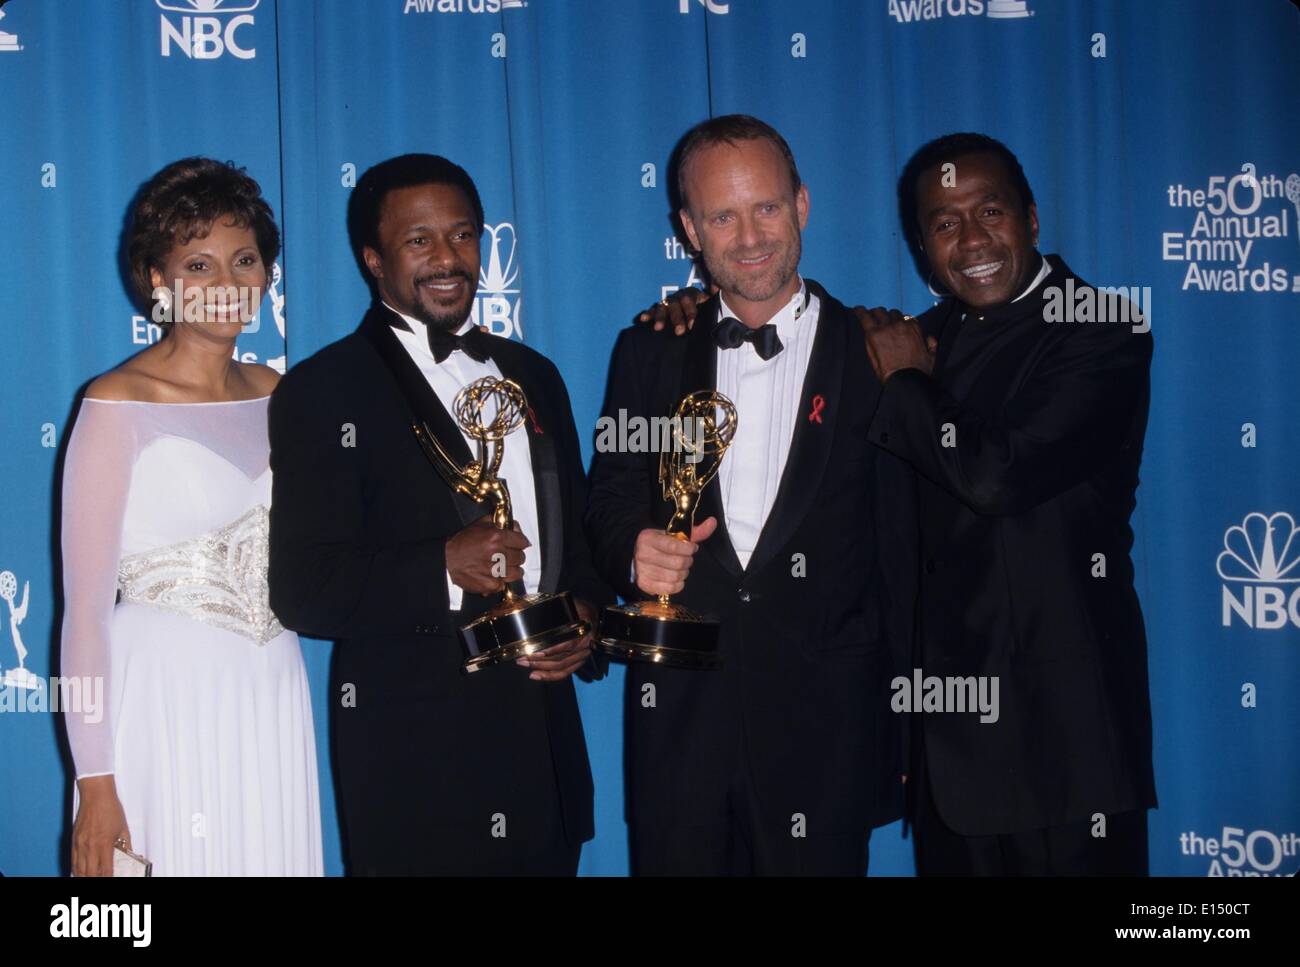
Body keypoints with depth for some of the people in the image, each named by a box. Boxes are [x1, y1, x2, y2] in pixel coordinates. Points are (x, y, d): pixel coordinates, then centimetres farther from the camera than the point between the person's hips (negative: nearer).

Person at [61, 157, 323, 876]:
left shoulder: (274, 394, 8)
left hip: (272, 702, 5)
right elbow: (85, 606, -10)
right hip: (164, 705, -5)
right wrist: (95, 782, -14)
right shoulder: (118, 404, -8)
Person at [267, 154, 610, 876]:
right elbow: (302, 591, -12)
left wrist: (585, 615, -1)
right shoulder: (322, 391, -6)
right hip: (414, 757, -5)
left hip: (545, 740, 6)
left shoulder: (533, 375, 14)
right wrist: (443, 569, -24)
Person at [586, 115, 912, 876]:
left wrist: (911, 733, -3)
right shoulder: (651, 351, 8)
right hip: (679, 713, 2)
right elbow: (610, 498, 12)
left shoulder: (875, 358, 0)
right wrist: (634, 550, -13)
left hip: (824, 723, -2)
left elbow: (905, 553, 0)